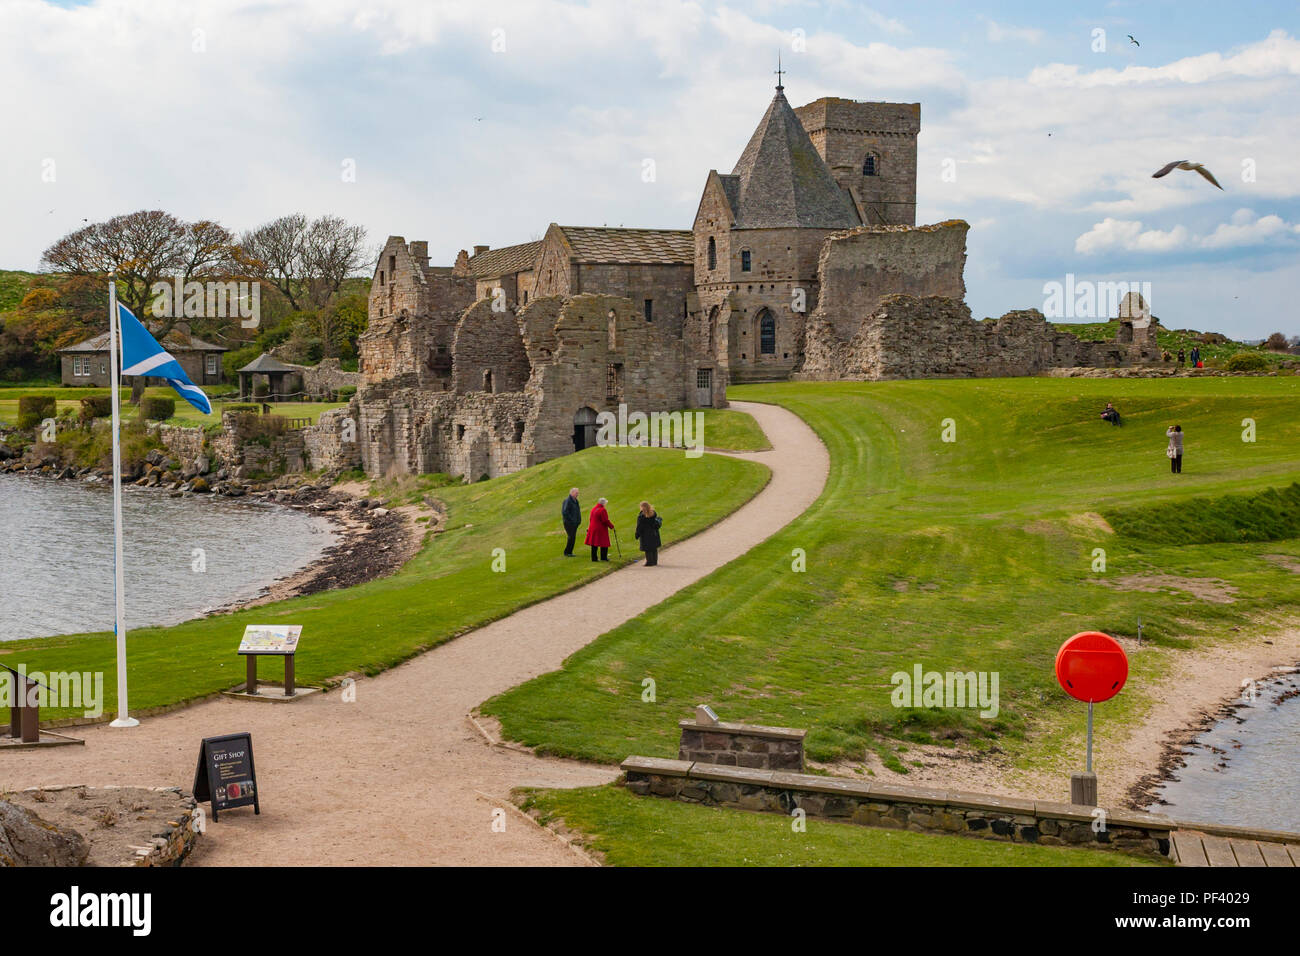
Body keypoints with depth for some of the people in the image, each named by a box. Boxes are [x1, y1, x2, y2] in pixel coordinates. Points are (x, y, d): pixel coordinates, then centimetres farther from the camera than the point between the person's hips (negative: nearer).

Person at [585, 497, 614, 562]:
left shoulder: (593, 509, 8)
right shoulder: (602, 510, -16)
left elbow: (590, 519, 15)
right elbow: (605, 521, -17)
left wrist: (589, 528, 24)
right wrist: (611, 526, -4)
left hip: (593, 529, 8)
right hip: (601, 530, -8)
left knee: (594, 544, 9)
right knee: (604, 544, 4)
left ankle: (594, 558, 10)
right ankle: (603, 557, 7)